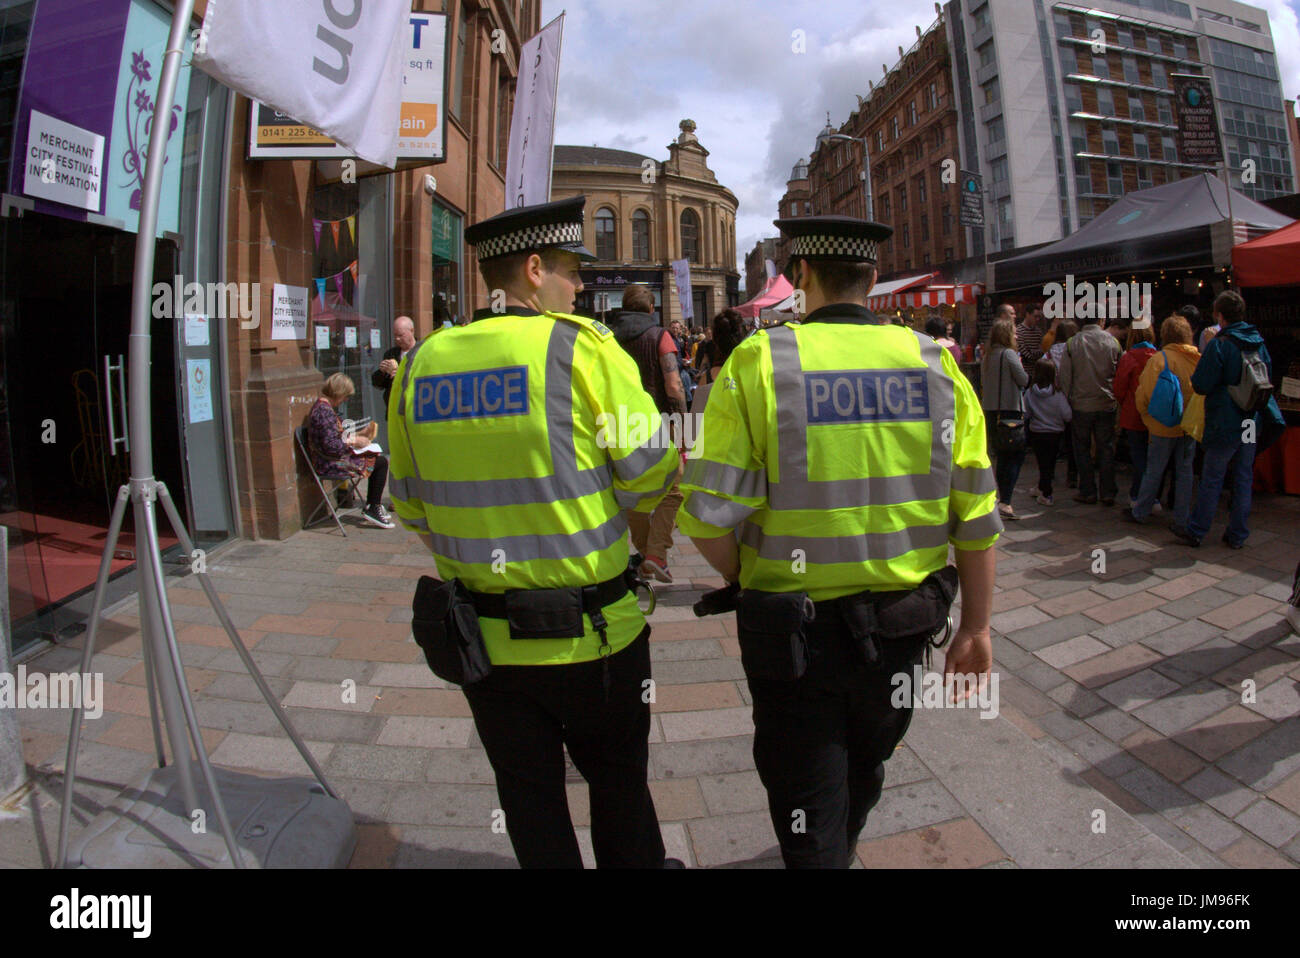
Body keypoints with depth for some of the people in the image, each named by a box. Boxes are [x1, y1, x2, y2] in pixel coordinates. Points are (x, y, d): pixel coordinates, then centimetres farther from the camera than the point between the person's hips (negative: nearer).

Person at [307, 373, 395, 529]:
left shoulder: (322, 406, 11)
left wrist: (357, 435, 13)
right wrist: (354, 442, -14)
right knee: (381, 462, -9)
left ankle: (371, 508, 19)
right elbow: (331, 446, -26)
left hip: (330, 461, 11)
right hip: (331, 464, -11)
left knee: (378, 459, 16)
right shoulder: (324, 411, -22)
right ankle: (373, 510, -2)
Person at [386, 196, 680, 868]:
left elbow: (411, 509, 8)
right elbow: (651, 478, -12)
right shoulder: (583, 346, -13)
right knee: (618, 784, 20)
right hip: (589, 634, -3)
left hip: (481, 636, 4)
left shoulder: (422, 363, 1)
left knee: (528, 794, 21)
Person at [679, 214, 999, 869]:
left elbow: (708, 516, -18)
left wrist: (746, 579, 3)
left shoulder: (757, 362, -13)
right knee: (863, 773, 31)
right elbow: (977, 519, -4)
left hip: (793, 635, -4)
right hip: (902, 626, 5)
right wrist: (975, 629, 8)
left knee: (807, 815, 16)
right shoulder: (935, 364, -4)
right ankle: (838, 852, 58)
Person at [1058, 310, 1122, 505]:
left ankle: (1088, 492, 10)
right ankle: (1108, 493, 9)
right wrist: (1116, 397, 15)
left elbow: (1063, 376, -5)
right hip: (1107, 404, 2)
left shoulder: (1072, 343, -7)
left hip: (1080, 404, -1)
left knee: (1082, 449, 8)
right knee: (1106, 448, 8)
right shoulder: (1112, 341, -2)